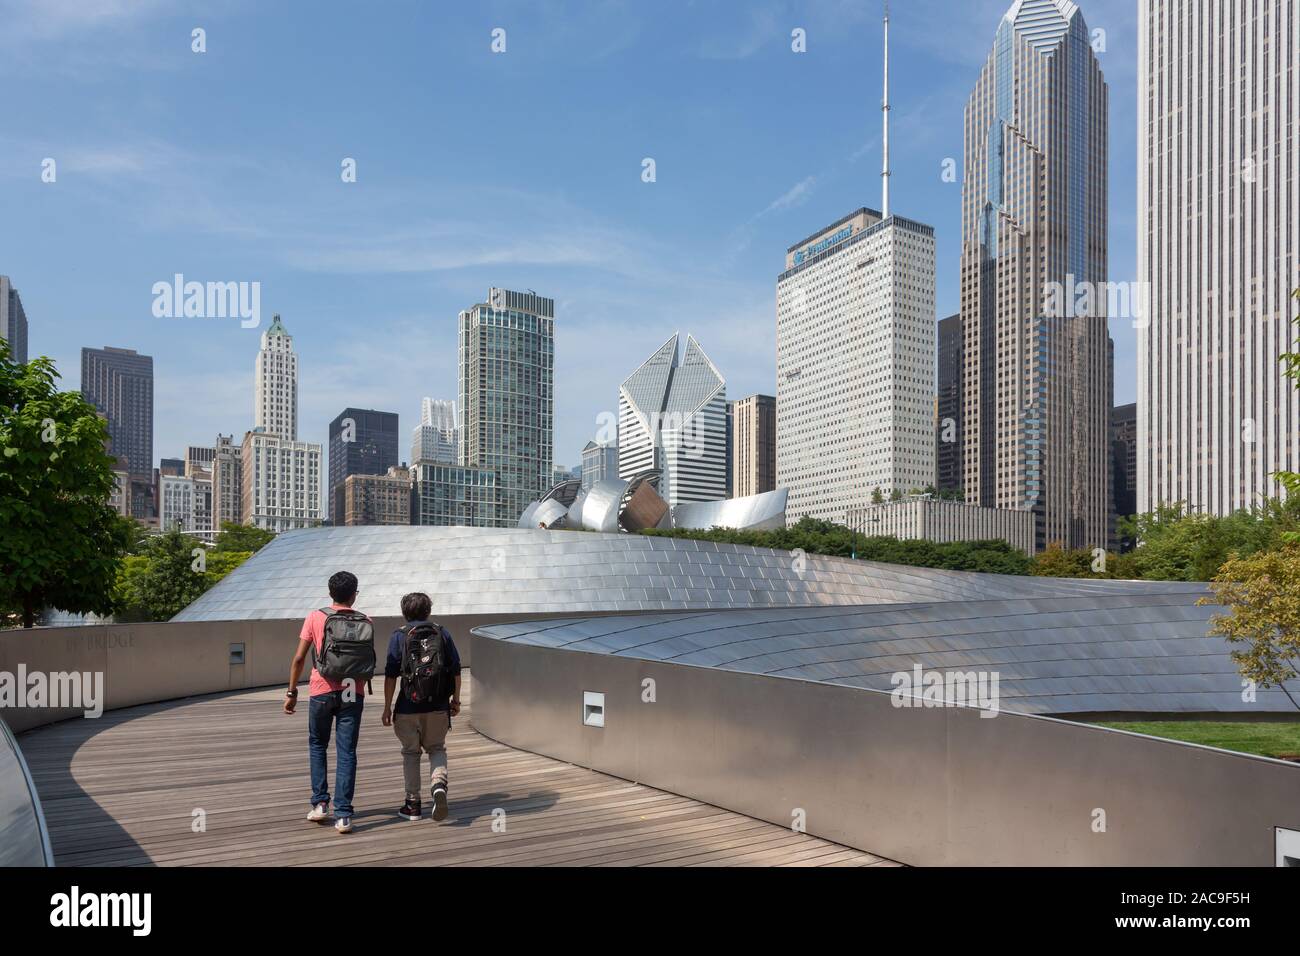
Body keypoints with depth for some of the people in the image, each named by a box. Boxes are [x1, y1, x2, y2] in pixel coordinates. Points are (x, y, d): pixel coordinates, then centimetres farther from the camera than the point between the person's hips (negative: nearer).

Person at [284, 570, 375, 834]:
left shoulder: (315, 618, -3)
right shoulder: (366, 623, 1)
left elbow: (299, 658, -5)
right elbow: (368, 663, 6)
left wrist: (291, 692, 3)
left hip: (322, 691, -1)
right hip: (353, 693, 1)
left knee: (318, 745, 19)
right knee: (346, 753, 3)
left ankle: (320, 803, 15)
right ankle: (343, 815, 1)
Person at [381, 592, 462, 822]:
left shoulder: (399, 635, -2)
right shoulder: (442, 633, 4)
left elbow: (391, 675, -7)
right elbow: (456, 670, 4)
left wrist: (387, 707, -1)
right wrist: (456, 699, 14)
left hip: (409, 706, -1)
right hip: (438, 706, 2)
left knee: (411, 752, 15)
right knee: (437, 748, 17)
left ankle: (412, 804, 18)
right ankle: (439, 784, -9)